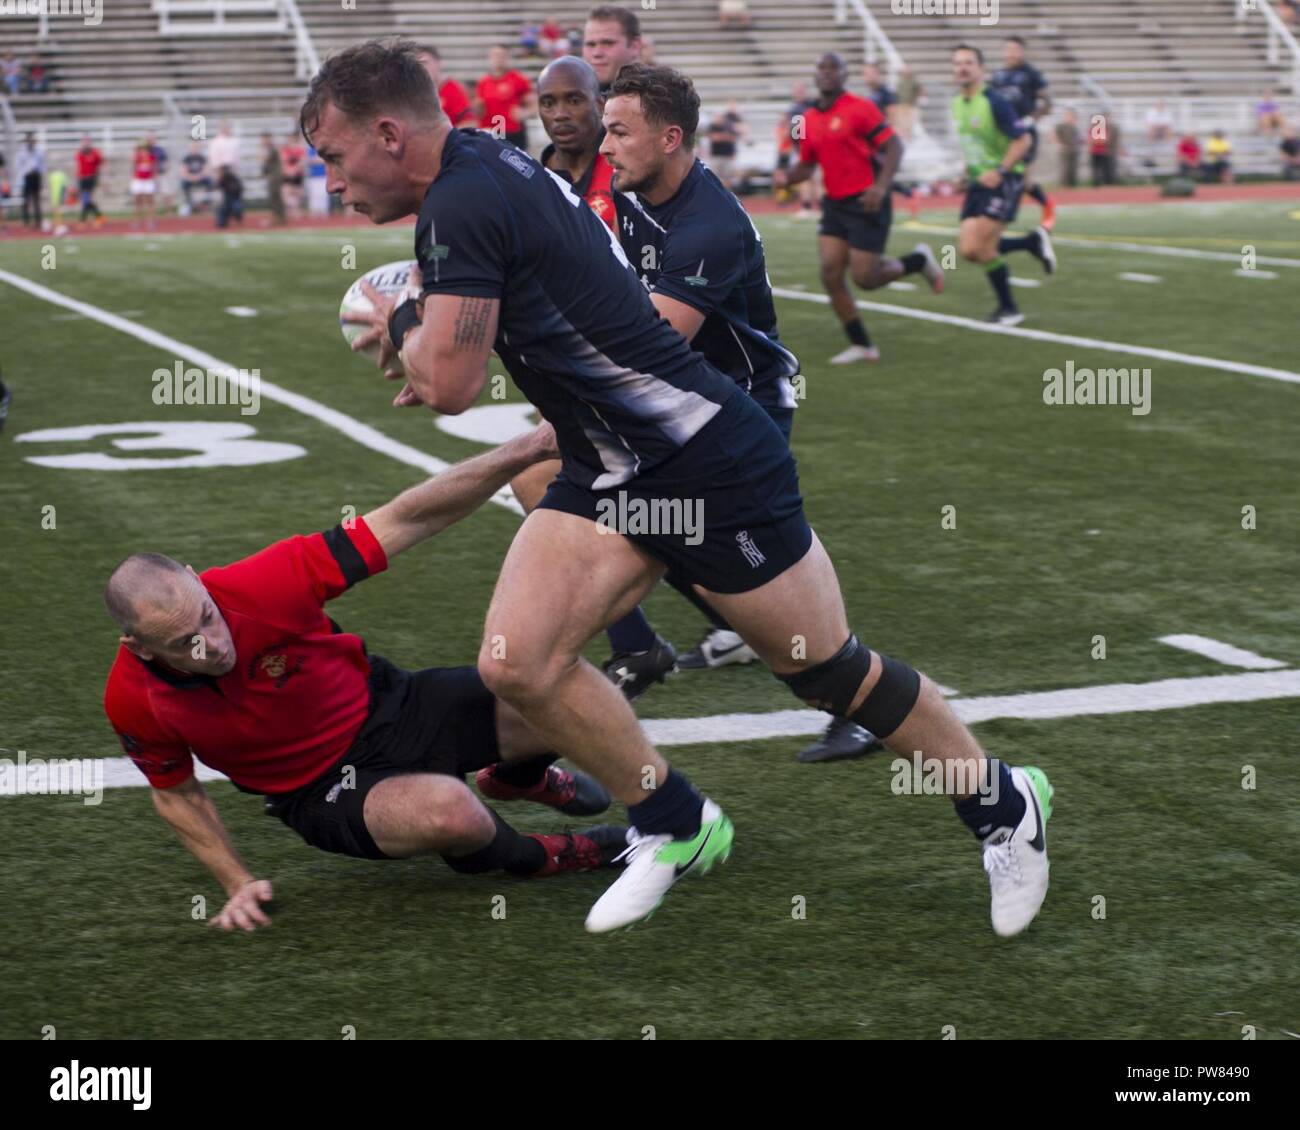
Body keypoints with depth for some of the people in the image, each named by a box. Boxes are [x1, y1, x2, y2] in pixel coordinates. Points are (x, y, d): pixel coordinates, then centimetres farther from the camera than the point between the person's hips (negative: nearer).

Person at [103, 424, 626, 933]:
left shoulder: (264, 583, -28)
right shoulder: (132, 703, -21)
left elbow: (403, 521, -25)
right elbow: (175, 793, 1)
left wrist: (528, 447, -29)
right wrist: (239, 882, -5)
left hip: (383, 706, 1)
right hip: (316, 793, -1)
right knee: (447, 811, -36)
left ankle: (517, 777, 22)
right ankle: (524, 856, 2)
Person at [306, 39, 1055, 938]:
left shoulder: (463, 201, -20)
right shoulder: (487, 167, 10)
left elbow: (450, 387, -22)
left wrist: (399, 325, -2)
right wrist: (418, 333, 20)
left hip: (712, 461, -9)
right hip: (608, 474, 9)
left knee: (834, 673, 4)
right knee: (515, 662, -4)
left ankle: (1005, 806, 25)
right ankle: (678, 829, 13)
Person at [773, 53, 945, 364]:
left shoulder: (860, 108, -11)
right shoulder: (809, 119, 8)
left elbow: (893, 146, -13)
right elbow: (807, 165, 17)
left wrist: (881, 187, -25)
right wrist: (786, 177, -5)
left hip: (866, 204, -6)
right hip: (835, 205, 6)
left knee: (864, 278, -7)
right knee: (830, 274, -5)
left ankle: (919, 261, 22)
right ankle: (861, 345, 7)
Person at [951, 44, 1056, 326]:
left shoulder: (994, 102, -15)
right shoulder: (957, 102, 8)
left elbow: (1023, 140, -17)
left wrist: (1000, 171, -24)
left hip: (1003, 181, -8)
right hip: (978, 181, 8)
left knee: (981, 247, -14)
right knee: (969, 250, -3)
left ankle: (1008, 308, 3)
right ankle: (1033, 241, 18)